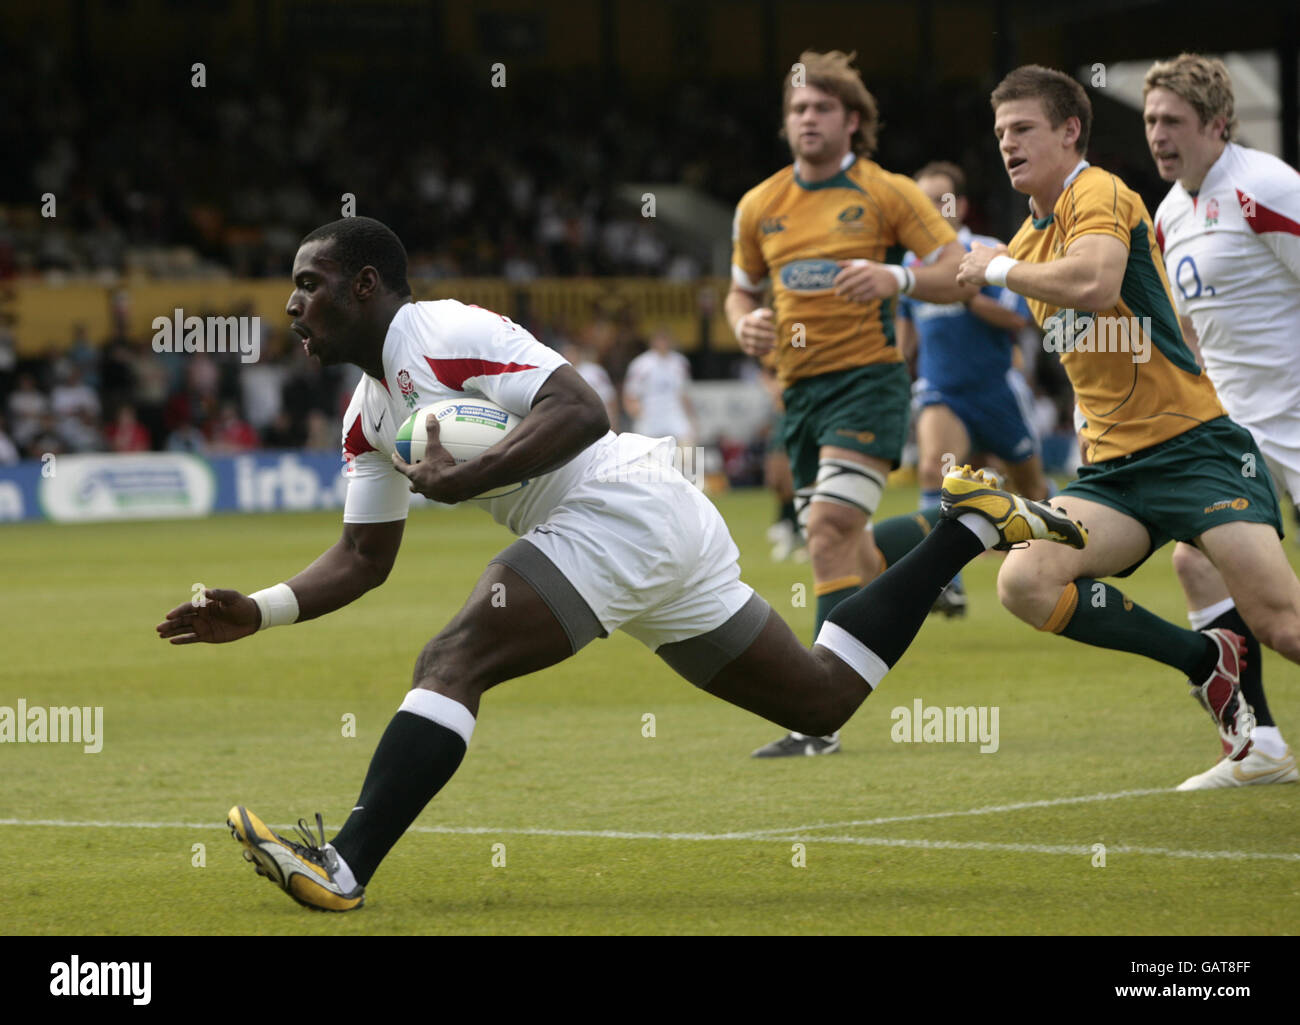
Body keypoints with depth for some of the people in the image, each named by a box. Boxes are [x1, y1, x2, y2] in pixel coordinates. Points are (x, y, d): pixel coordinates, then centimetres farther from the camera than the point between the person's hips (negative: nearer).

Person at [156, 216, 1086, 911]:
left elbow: (580, 410, -23)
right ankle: (970, 525, 24)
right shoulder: (370, 413, 18)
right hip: (666, 534, 11)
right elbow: (364, 558, 20)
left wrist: (463, 479, -26)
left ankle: (343, 869, -29)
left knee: (453, 663, -20)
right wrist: (256, 614, 7)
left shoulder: (434, 336, -12)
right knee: (824, 700, 18)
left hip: (621, 507, -11)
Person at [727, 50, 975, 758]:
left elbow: (960, 276, -3)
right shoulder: (759, 207, 11)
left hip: (868, 377, -6)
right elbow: (740, 292, 23)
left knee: (829, 530, -19)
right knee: (843, 543, 12)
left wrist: (897, 279, -22)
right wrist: (746, 325, -1)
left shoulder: (888, 194, -2)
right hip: (800, 387, 6)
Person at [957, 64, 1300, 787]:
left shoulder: (1101, 194, -8)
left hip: (1194, 447, -8)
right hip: (1113, 468, 8)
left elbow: (1096, 283, -28)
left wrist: (1001, 269, -14)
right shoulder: (1032, 236, 19)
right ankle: (1207, 662, -3)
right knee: (1024, 580, -18)